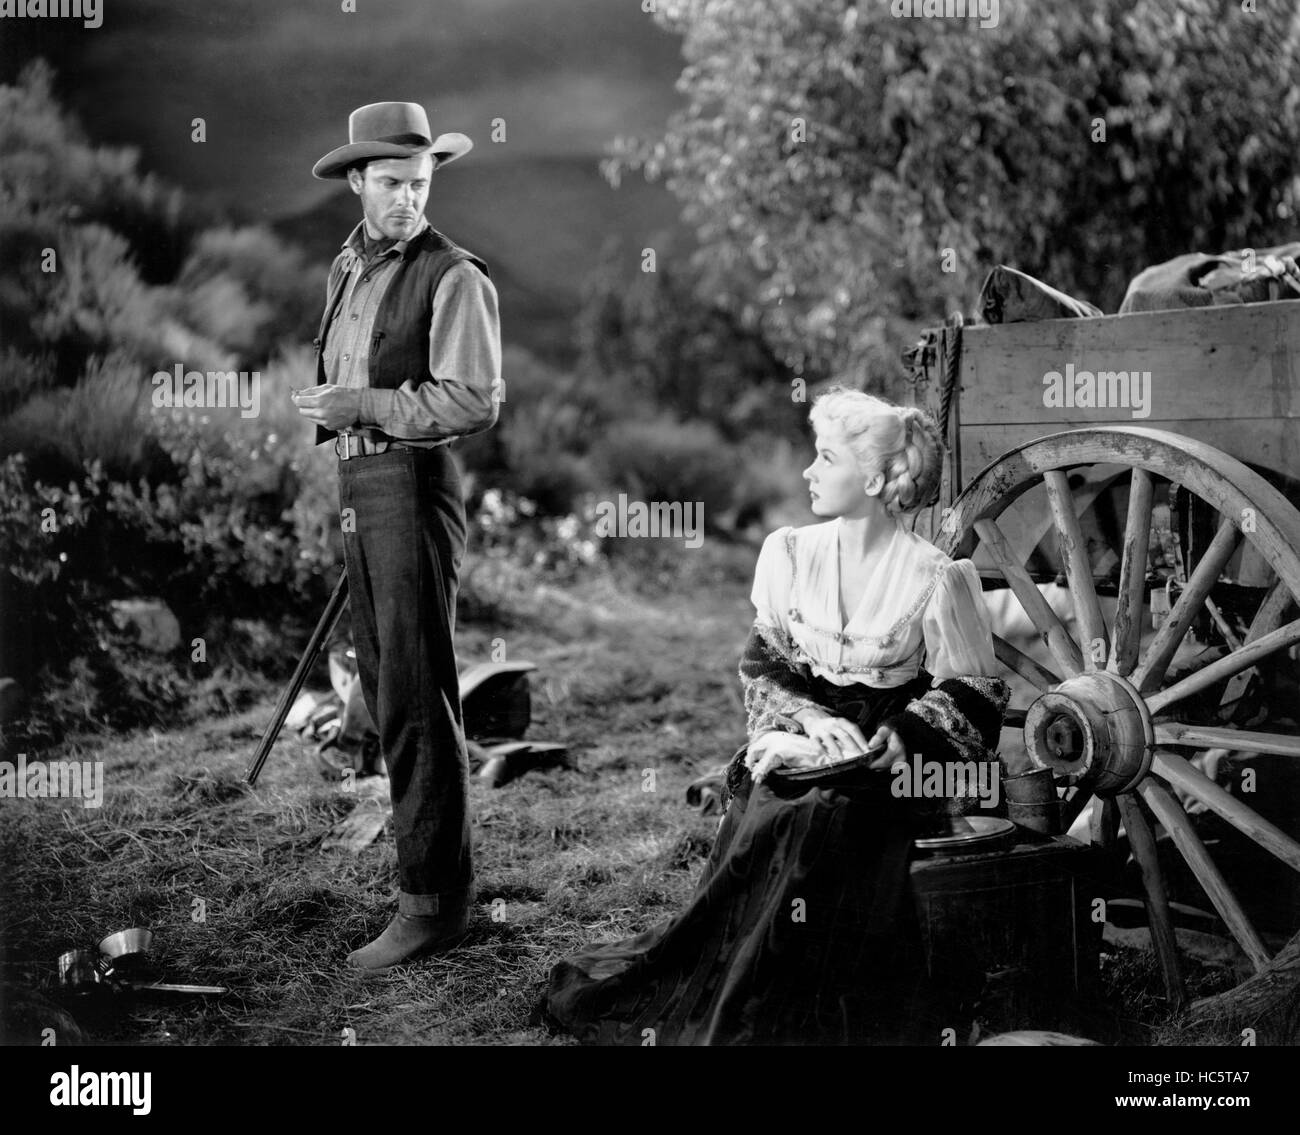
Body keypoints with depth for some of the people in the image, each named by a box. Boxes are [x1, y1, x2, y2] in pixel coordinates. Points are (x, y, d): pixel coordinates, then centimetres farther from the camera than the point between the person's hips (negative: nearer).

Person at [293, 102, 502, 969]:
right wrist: (329, 406, 11)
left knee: (417, 695, -8)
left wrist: (369, 405, -18)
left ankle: (435, 899, -2)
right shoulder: (348, 267, 15)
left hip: (414, 484, -9)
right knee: (383, 686, 15)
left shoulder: (453, 277, -10)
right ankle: (425, 843, 28)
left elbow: (476, 402, -18)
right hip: (355, 483, 9)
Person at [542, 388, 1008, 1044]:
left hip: (887, 759, -3)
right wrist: (808, 715, -10)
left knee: (816, 815, -31)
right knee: (767, 811, -27)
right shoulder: (789, 554, 7)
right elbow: (761, 665, 9)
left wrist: (888, 741, -16)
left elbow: (970, 695, -2)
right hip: (801, 739, 3)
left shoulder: (934, 577, -5)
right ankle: (733, 1007, -19)